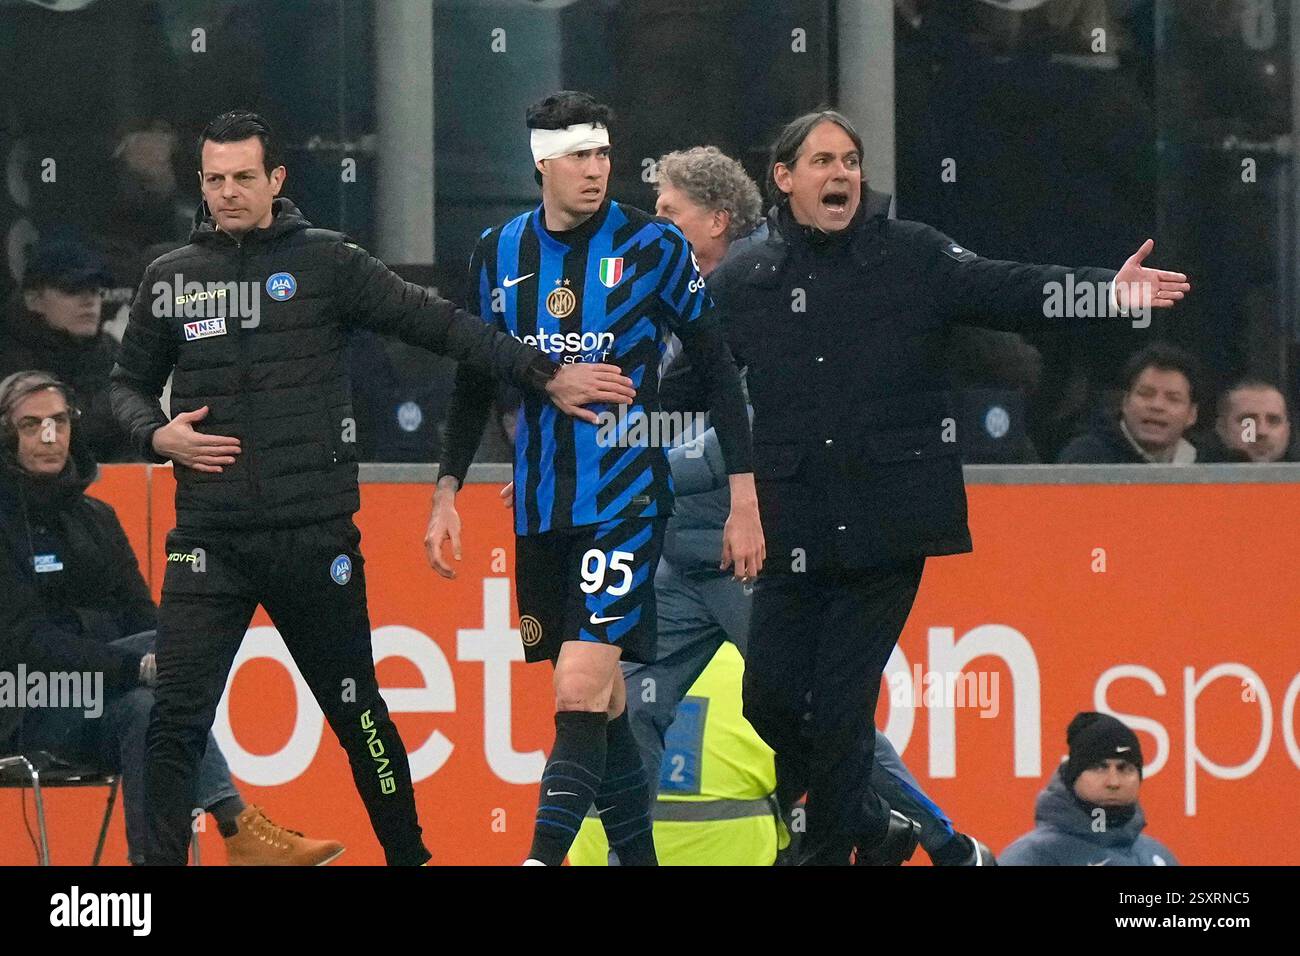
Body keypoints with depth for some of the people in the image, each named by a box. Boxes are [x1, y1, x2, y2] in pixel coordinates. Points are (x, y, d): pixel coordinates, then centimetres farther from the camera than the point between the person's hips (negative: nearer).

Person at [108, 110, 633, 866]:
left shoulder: (326, 262, 0)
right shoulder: (170, 280, 9)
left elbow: (439, 324, -1)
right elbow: (129, 383, 21)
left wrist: (547, 376, -6)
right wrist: (156, 436, -1)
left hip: (316, 539, -2)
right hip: (209, 545, 2)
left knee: (357, 711, 8)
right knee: (176, 720, -8)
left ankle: (408, 853, 24)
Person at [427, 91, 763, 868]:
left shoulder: (653, 246, -5)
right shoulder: (499, 254, 7)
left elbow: (717, 369, -2)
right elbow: (475, 382, 17)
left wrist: (745, 502, -5)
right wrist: (448, 492, 9)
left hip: (626, 503, -5)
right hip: (539, 510, 5)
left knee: (582, 693, -17)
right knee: (601, 704, 9)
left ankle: (543, 858, -21)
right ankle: (637, 858, 19)